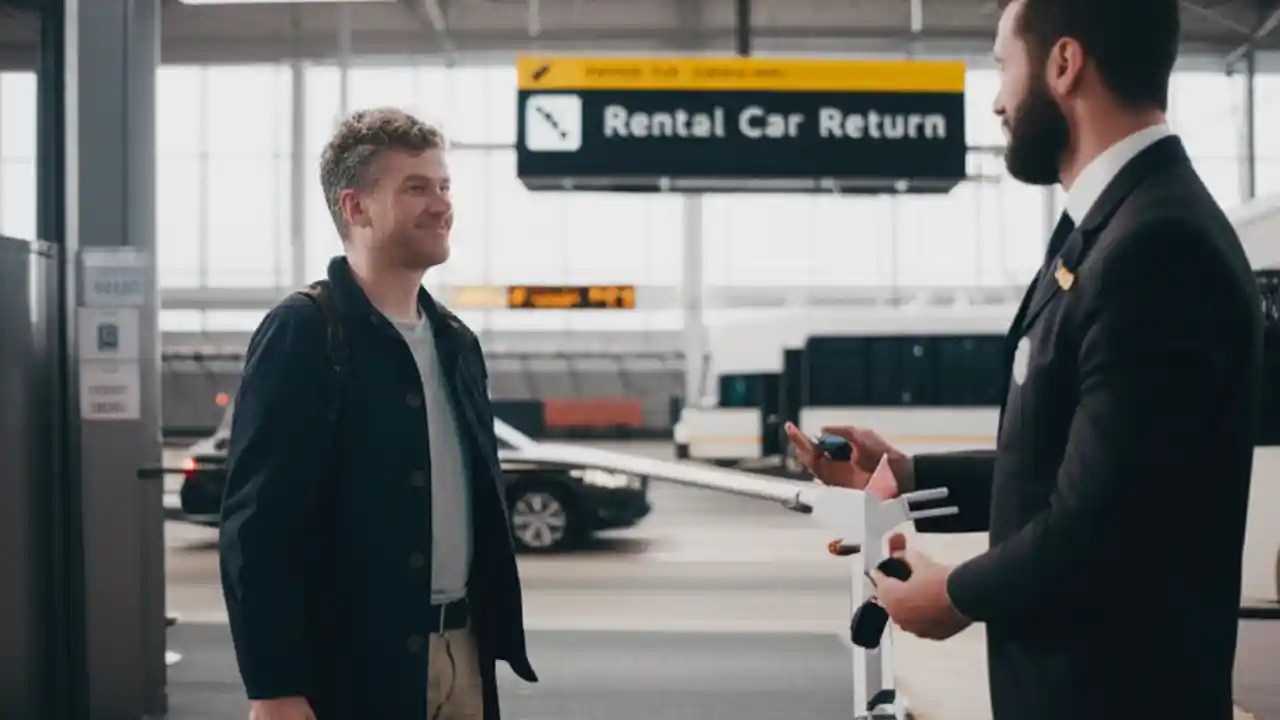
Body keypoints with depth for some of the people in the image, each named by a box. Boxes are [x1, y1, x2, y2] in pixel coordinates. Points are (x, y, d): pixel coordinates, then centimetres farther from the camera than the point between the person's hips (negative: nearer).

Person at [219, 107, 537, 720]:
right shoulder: (302, 332, -10)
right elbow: (255, 526, -15)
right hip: (350, 665, -7)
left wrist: (494, 637, 13)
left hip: (460, 654, 7)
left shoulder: (456, 342, 12)